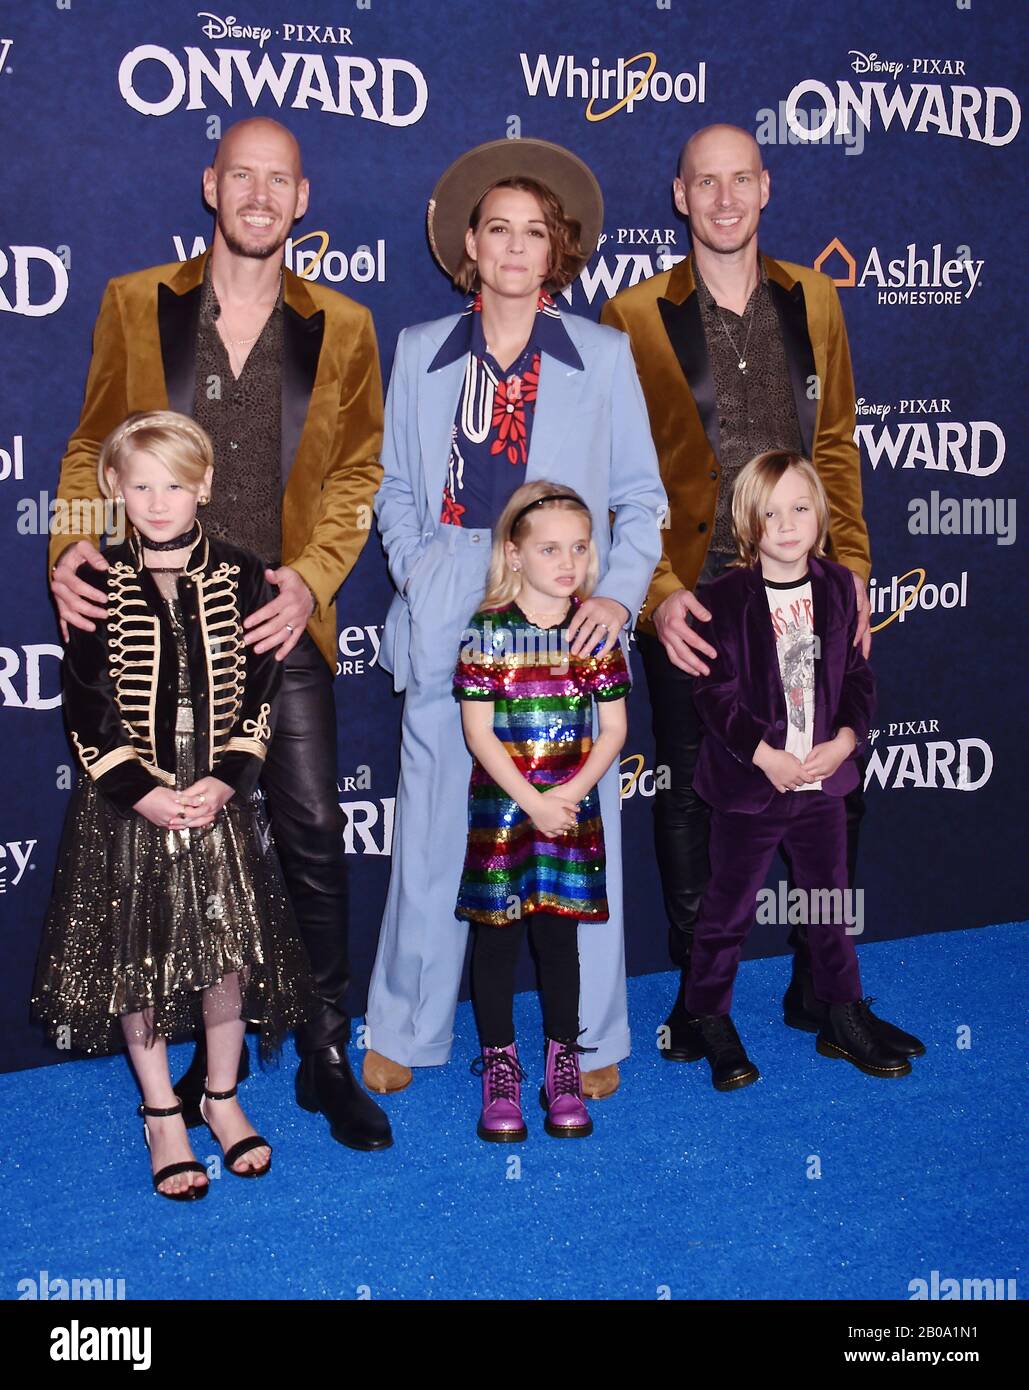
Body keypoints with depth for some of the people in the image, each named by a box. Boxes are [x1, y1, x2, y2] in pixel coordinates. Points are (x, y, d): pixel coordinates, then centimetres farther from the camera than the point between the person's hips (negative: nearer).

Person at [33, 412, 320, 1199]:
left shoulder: (241, 577, -1)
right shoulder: (98, 587, -3)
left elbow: (260, 693, -1)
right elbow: (87, 709, -5)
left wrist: (225, 781, -13)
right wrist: (143, 793, -14)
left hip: (221, 795, 1)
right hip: (127, 800, -1)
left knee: (230, 948, 6)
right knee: (138, 955, 5)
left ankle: (222, 1096, 27)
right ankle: (161, 1114, 22)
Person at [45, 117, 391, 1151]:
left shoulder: (341, 328, 6)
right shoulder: (134, 306, 6)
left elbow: (359, 473, 6)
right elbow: (93, 445, 9)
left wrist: (311, 575, -9)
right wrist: (74, 545, -8)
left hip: (281, 622, 0)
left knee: (311, 833, -1)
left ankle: (327, 1056, 14)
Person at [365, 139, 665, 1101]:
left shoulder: (602, 356, 6)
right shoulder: (421, 352, 10)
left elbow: (640, 497, 6)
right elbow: (395, 484, 15)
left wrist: (621, 591, -8)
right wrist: (413, 570, -1)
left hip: (565, 622, 0)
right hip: (447, 617, 1)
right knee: (433, 826, 5)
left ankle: (590, 1039, 22)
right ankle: (406, 1032, 23)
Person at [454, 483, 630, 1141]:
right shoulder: (489, 631, -6)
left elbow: (614, 727, 2)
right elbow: (478, 729, -8)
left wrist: (568, 795, -10)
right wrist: (532, 802, -13)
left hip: (572, 805, 2)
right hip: (500, 804, -1)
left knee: (558, 933, 7)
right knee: (497, 933, 4)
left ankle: (563, 1067, 20)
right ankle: (500, 1067, 18)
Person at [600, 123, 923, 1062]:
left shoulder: (813, 300, 10)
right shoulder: (636, 316, 0)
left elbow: (836, 445, 12)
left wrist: (851, 563, 2)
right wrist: (658, 593, -13)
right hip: (690, 598, -3)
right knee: (692, 799, 7)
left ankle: (821, 994, 25)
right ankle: (699, 996, 24)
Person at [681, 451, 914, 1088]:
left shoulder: (839, 587, 3)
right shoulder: (725, 598, -10)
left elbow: (860, 676, 4)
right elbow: (716, 692, -13)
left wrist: (844, 740, -11)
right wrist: (765, 755, -19)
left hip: (824, 777, 4)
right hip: (749, 781, -4)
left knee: (831, 901, 14)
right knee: (729, 908, 7)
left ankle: (844, 1017, 29)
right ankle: (709, 1017, 23)